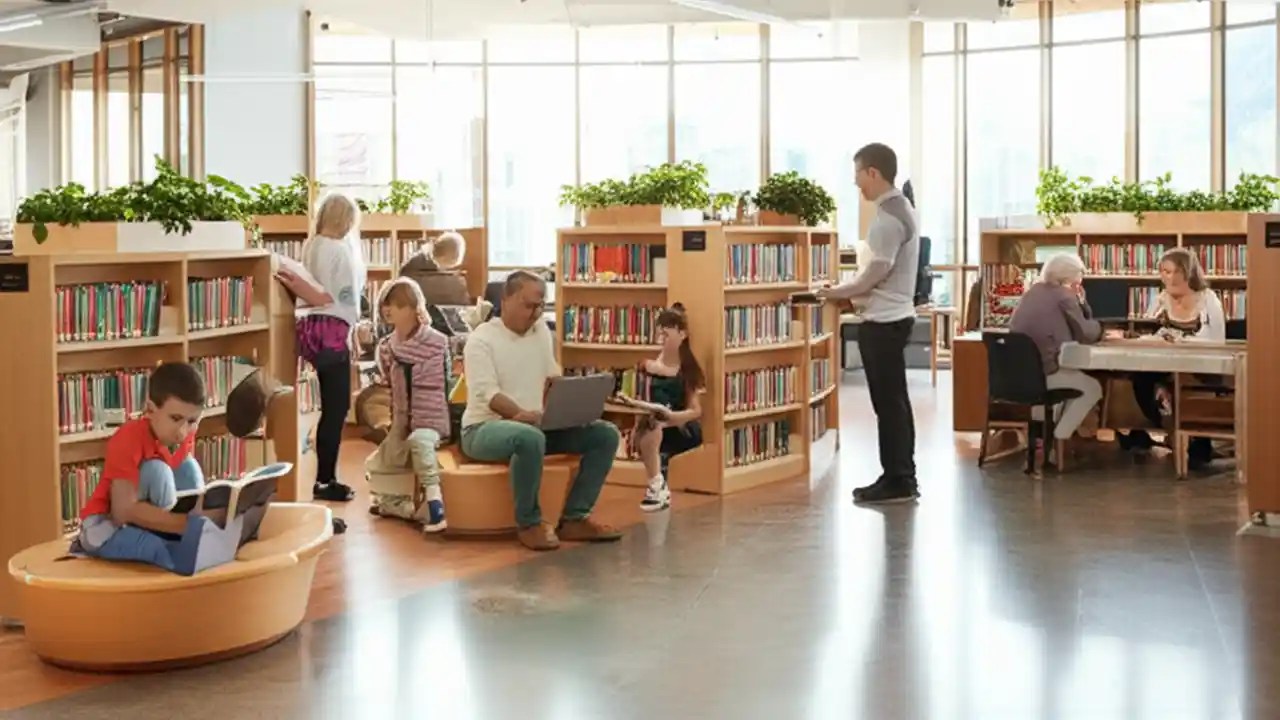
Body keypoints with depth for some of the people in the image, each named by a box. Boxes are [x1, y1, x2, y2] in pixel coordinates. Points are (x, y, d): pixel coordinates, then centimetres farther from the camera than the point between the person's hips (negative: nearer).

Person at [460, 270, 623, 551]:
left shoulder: (541, 330, 12)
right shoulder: (481, 339, -9)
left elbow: (553, 379, 19)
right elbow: (488, 394, -21)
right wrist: (523, 414, -38)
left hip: (536, 424, 8)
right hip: (485, 428, -7)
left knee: (605, 434, -9)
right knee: (530, 437, -42)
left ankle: (574, 518, -9)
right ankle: (529, 523, -23)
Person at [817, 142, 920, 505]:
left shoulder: (888, 216, -17)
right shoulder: (899, 209, 15)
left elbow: (877, 272, -19)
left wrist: (837, 292, -7)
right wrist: (849, 291, 14)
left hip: (883, 320, -10)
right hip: (892, 316, 10)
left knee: (888, 402, -5)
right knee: (894, 401, 12)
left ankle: (897, 481, 0)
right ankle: (901, 478, 18)